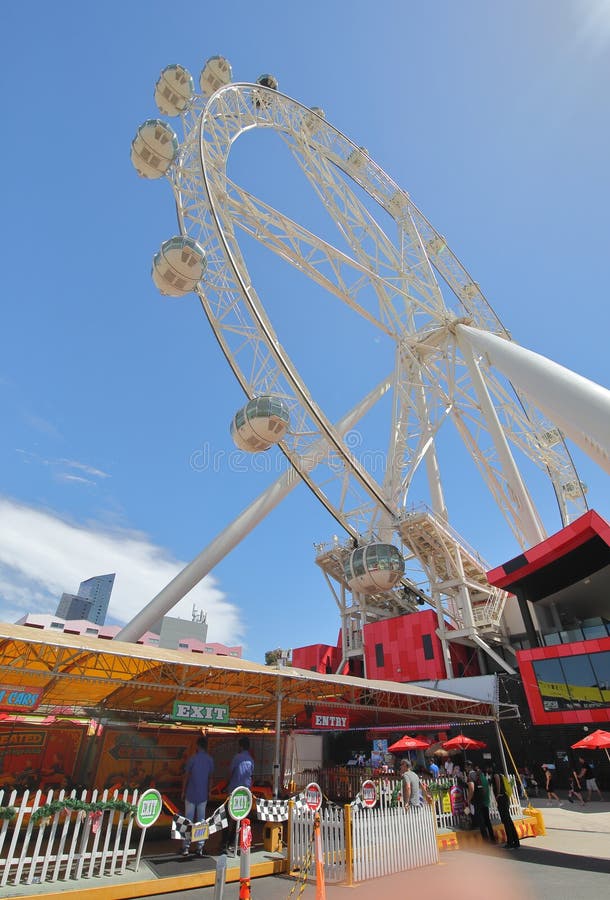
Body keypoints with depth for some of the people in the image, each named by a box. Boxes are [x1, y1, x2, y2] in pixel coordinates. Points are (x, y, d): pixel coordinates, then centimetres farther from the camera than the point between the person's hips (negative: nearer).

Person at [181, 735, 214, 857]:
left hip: (191, 794, -2)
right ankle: (200, 847, 13)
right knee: (201, 821, 11)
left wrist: (183, 791, 5)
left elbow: (186, 776, -7)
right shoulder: (210, 760, -2)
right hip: (203, 794, 2)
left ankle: (186, 847, 11)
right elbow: (210, 777, 6)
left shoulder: (192, 758, -12)